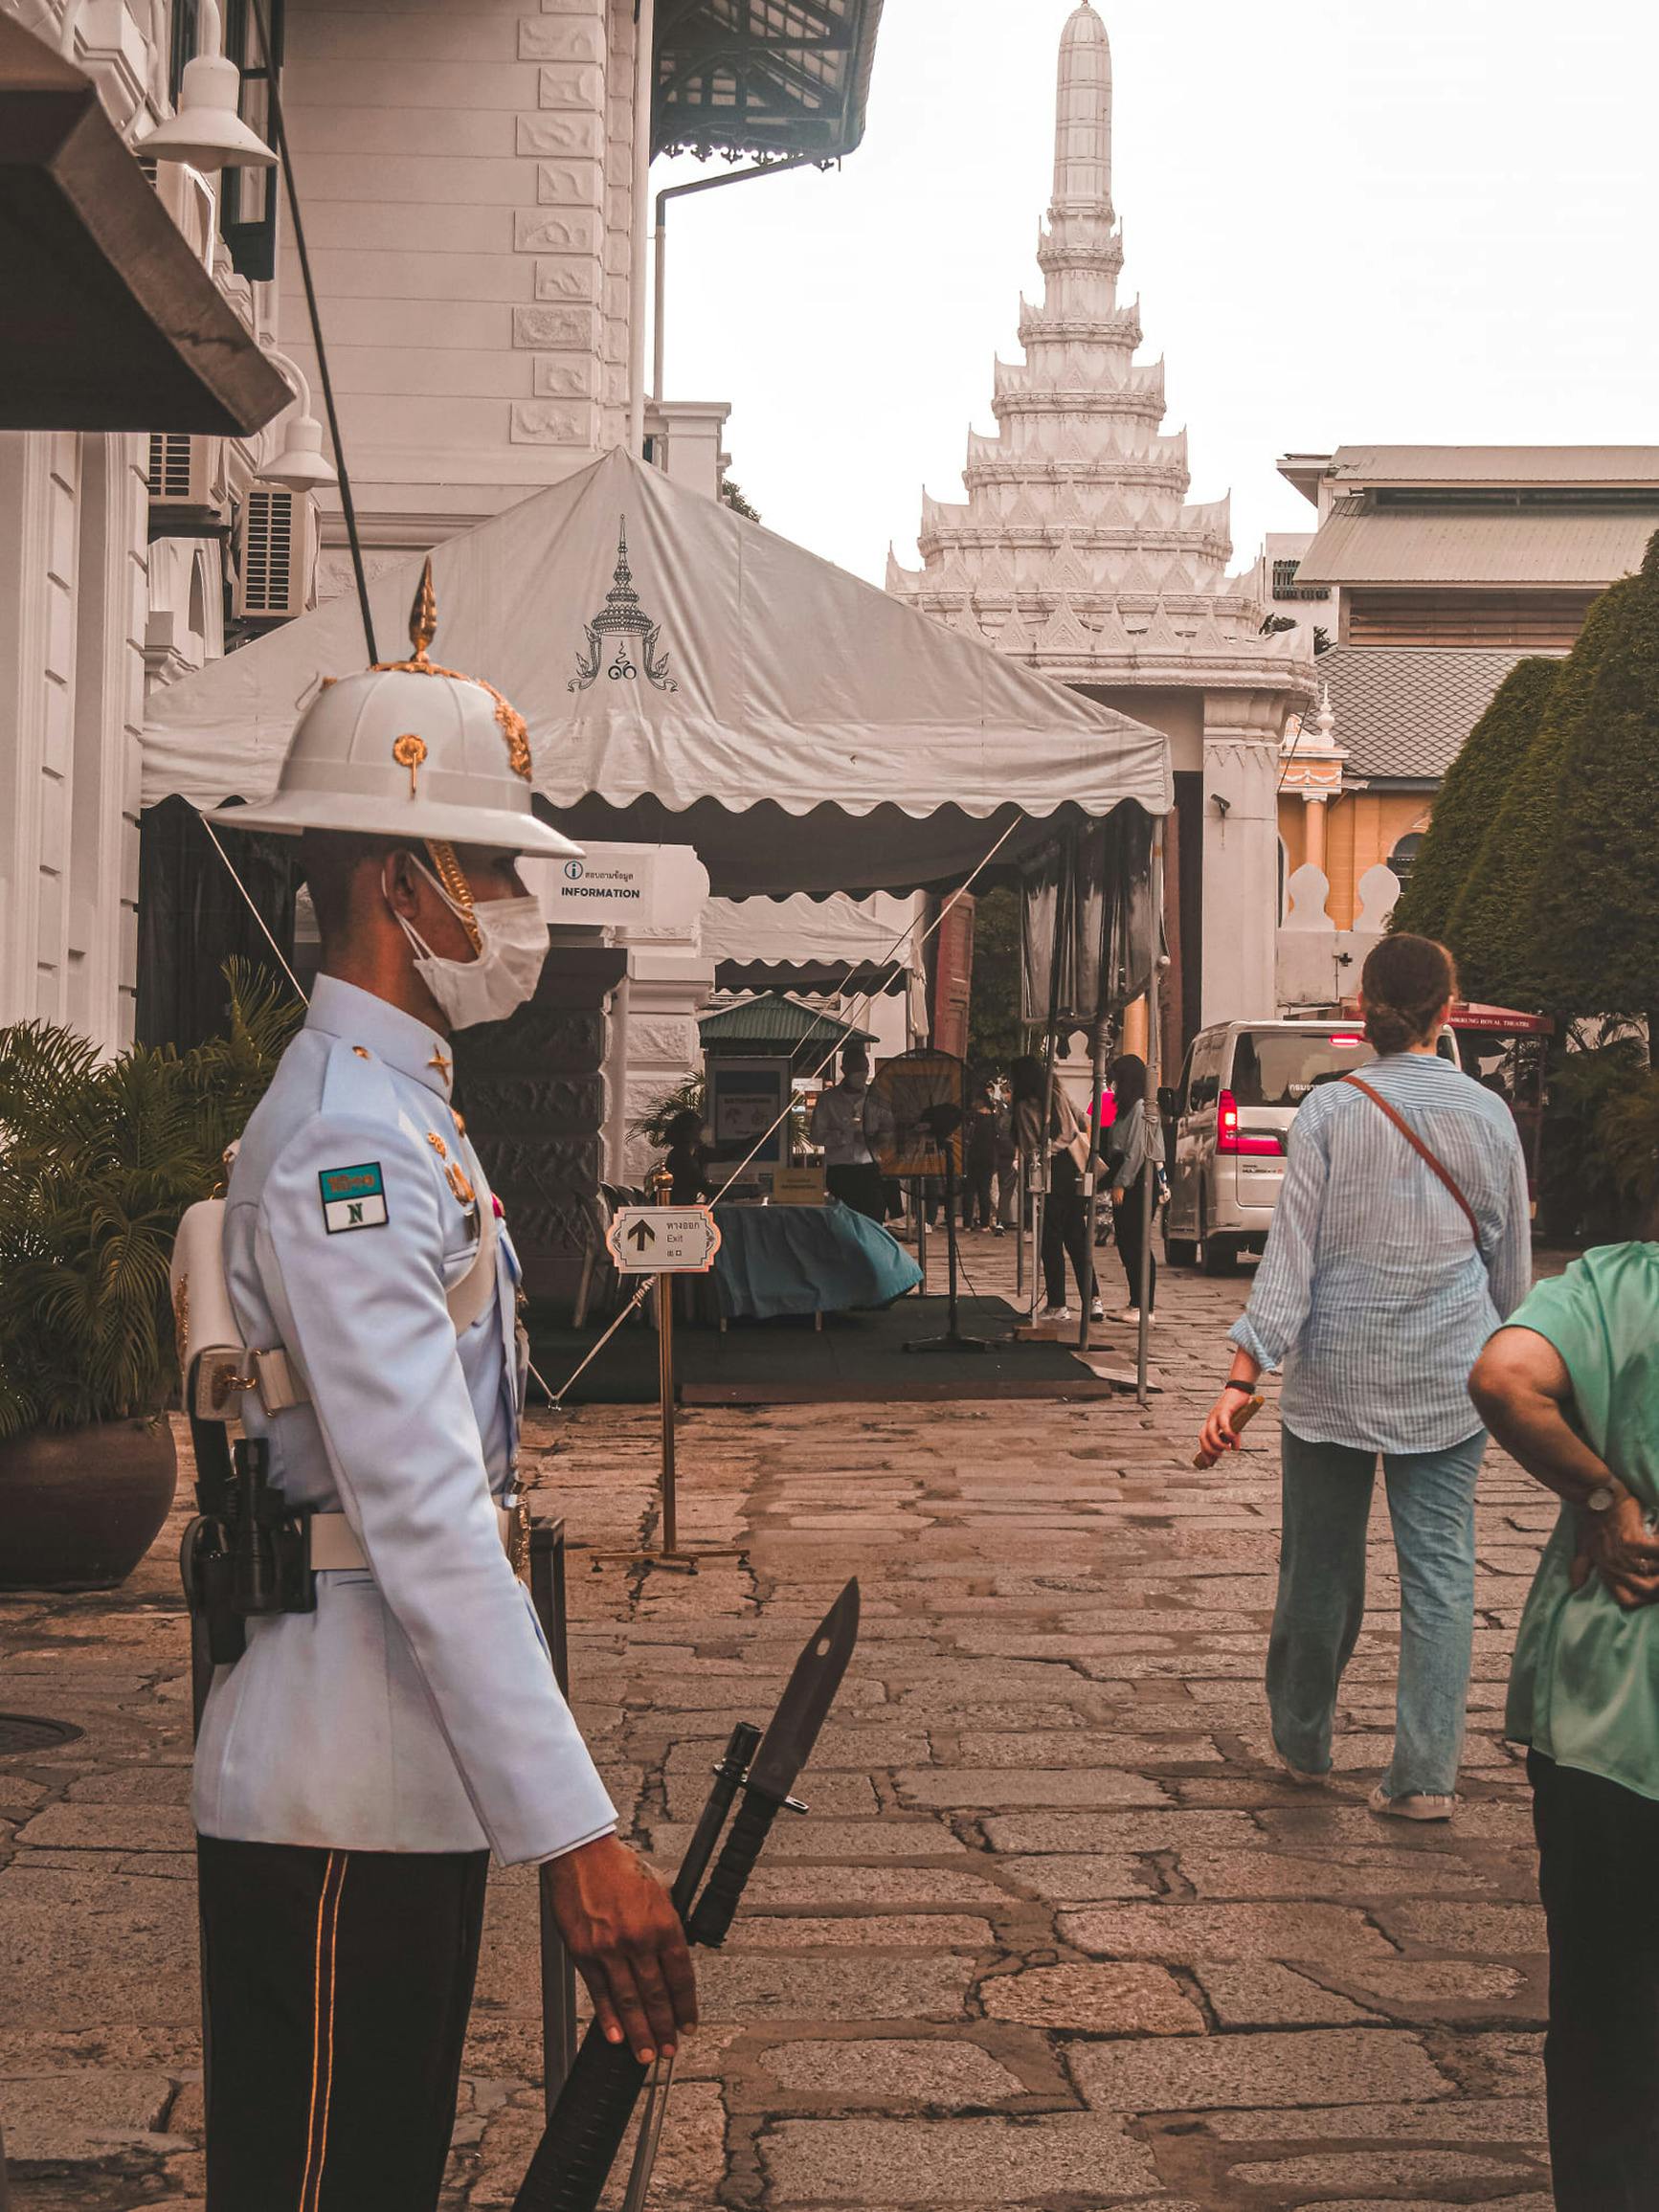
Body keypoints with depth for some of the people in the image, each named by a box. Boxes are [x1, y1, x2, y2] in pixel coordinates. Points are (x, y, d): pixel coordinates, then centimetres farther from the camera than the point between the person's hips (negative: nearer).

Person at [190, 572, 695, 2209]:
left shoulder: (393, 1105, 13)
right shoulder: (347, 1137, -19)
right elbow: (422, 1512, -28)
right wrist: (575, 1837, -32)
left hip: (404, 1777, 10)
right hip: (338, 1796, -10)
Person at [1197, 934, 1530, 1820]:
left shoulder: (1331, 1109, -7)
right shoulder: (1489, 1115, 0)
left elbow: (1292, 1249, -11)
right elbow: (1511, 1264, 9)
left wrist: (1244, 1374, -12)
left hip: (1337, 1369, -1)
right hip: (1447, 1377, 1)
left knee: (1321, 1560, 12)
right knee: (1439, 1564, 4)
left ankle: (1302, 1742, 28)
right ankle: (1426, 1770, 2)